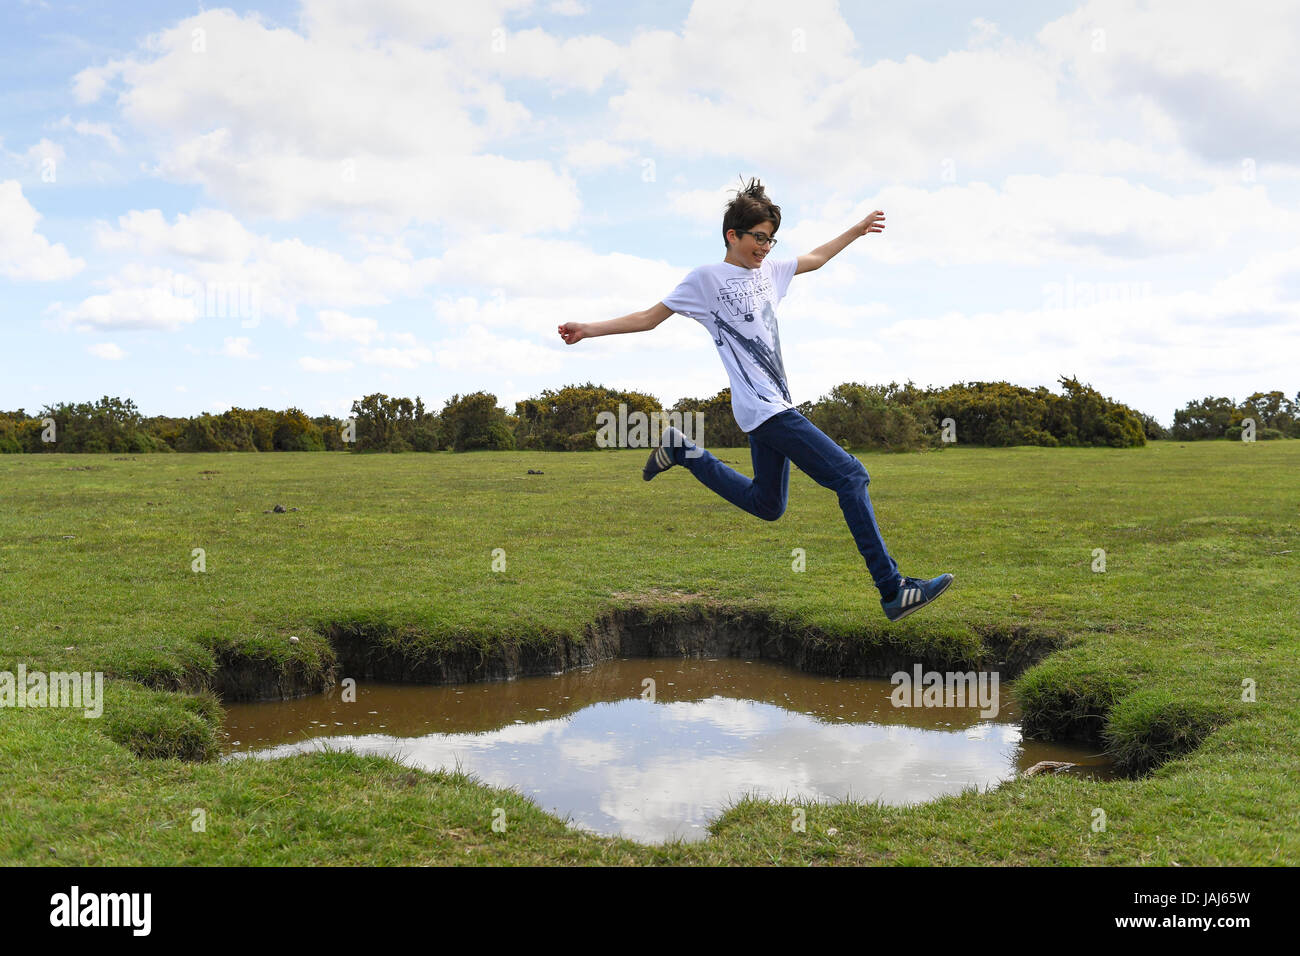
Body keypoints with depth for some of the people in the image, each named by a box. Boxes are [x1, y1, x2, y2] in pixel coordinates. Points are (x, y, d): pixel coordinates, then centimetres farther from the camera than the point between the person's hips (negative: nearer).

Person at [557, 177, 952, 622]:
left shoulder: (768, 270, 15)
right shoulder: (707, 278, -5)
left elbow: (815, 259, 32)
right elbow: (650, 317, -2)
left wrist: (857, 230, 34)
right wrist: (590, 329, -9)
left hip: (774, 406, 9)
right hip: (764, 408, -9)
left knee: (767, 505, 20)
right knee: (850, 475, -14)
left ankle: (683, 451, 27)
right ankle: (892, 590, -13)